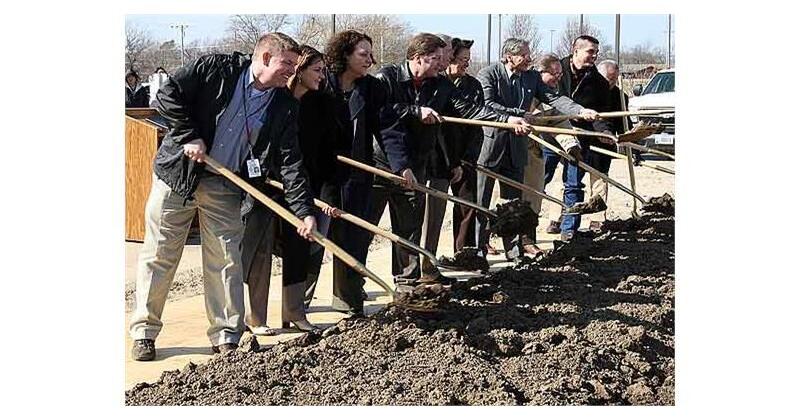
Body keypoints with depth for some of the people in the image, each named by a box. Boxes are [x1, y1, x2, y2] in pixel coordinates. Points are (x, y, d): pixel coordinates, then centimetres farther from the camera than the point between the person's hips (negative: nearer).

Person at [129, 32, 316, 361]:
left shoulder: (285, 107, -1)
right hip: (178, 174, -2)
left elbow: (290, 161, -6)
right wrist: (189, 136, -16)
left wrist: (304, 211, -15)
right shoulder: (216, 68, -10)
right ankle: (144, 332, 16)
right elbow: (168, 95, -9)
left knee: (225, 259, 2)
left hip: (224, 186, 3)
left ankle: (226, 336, 13)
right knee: (159, 254, 4)